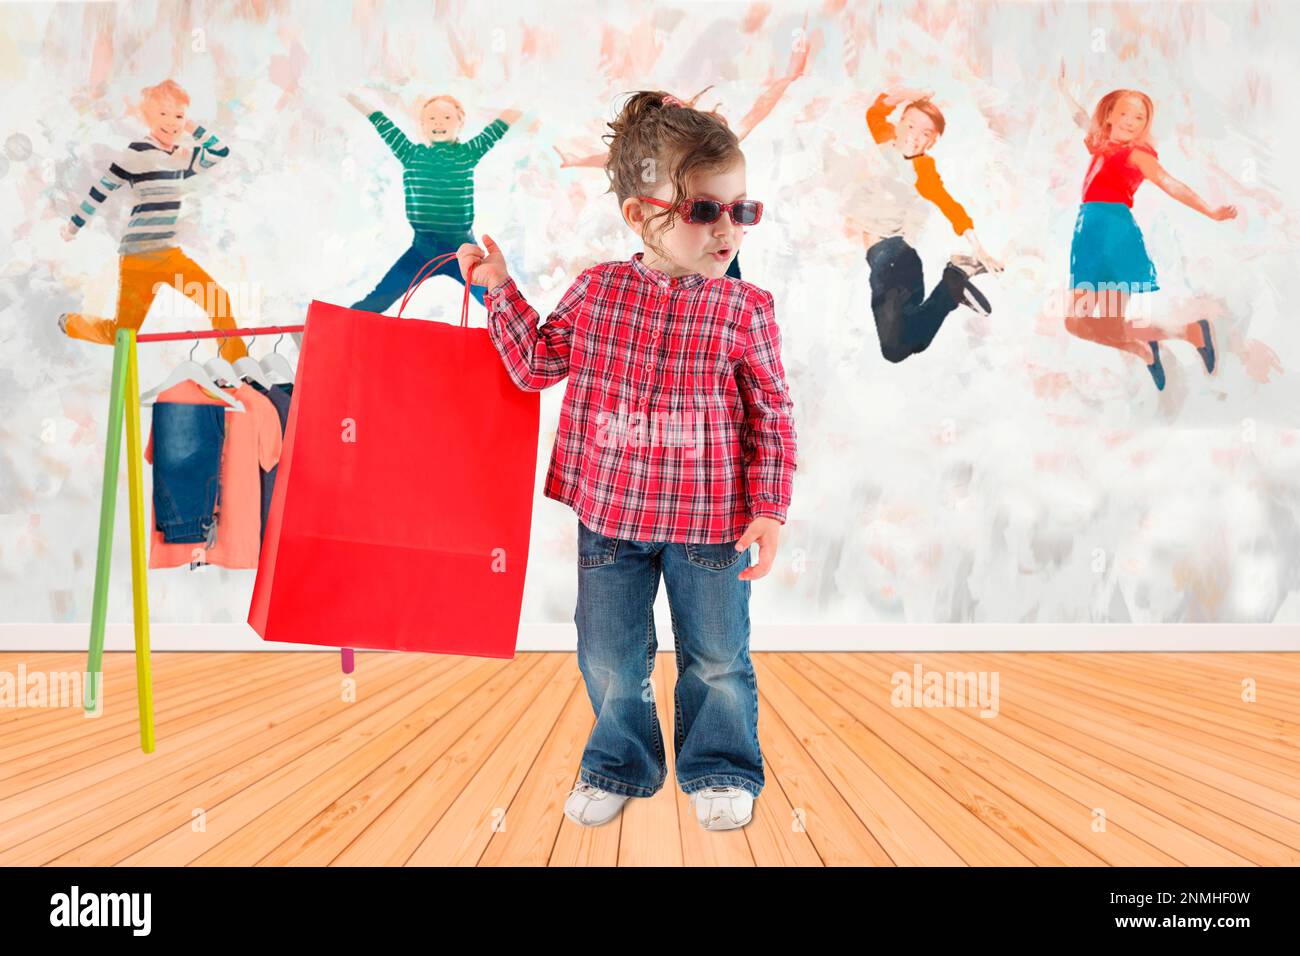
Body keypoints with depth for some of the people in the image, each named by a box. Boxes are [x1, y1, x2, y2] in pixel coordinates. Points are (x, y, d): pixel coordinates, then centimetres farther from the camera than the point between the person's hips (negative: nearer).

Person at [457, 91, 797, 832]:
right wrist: (501, 289, 3)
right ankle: (618, 765, 37)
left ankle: (720, 769, 36)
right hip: (609, 513, 2)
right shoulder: (598, 290, -3)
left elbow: (772, 417, -6)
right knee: (610, 658, 14)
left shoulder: (746, 309, -10)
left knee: (718, 659, 14)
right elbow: (537, 363, 9)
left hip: (710, 521, -2)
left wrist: (769, 510, -10)